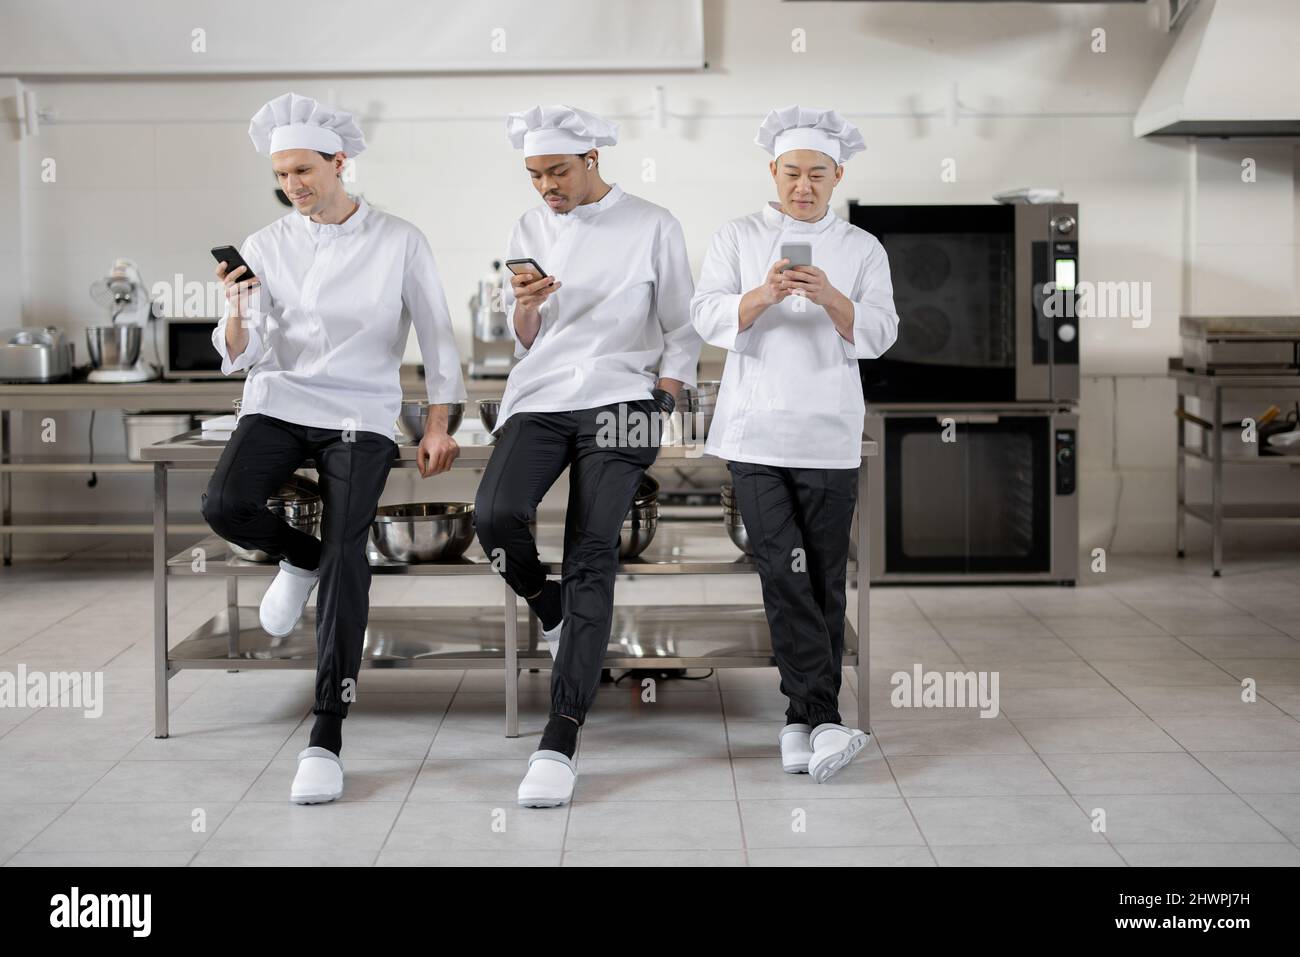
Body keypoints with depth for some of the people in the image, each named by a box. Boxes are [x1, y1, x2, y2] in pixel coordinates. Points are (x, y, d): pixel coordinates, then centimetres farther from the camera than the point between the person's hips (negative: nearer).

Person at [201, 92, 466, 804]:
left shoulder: (398, 243, 2)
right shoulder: (265, 248, 5)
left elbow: (436, 336, 7)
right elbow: (242, 358, 2)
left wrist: (438, 427, 0)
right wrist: (238, 309, -19)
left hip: (360, 414, -2)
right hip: (278, 403, 2)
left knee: (346, 553, -20)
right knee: (225, 505, -27)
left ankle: (326, 737, -18)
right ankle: (299, 557, 10)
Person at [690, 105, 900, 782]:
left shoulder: (862, 250, 11)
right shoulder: (736, 239, 9)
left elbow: (879, 333, -1)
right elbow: (709, 317, -3)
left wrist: (831, 298, -20)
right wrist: (764, 295, -22)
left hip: (828, 438, 1)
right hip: (754, 433, -1)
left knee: (824, 581, 2)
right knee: (785, 575, -11)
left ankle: (802, 722, 11)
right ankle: (824, 721, -13)